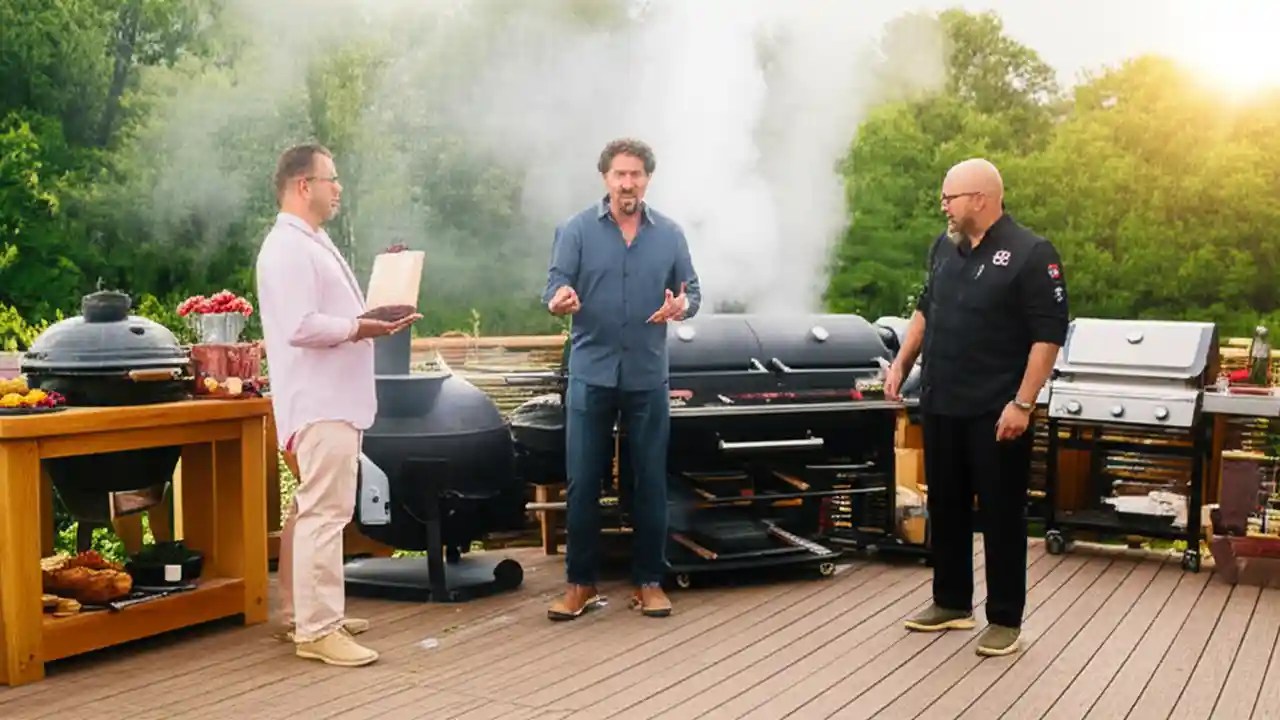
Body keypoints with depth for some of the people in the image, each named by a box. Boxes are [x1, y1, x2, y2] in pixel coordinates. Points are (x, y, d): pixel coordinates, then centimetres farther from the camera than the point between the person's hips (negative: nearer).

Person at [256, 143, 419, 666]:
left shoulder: (313, 243, 19)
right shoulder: (288, 247, -15)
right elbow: (301, 327, -25)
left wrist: (373, 322, 12)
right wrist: (361, 328, -18)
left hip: (335, 400, 11)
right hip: (319, 402, -11)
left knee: (313, 510, 16)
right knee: (324, 513, -10)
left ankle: (302, 616, 26)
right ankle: (317, 630, -6)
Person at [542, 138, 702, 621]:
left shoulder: (670, 234, 7)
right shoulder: (576, 230, 0)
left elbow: (692, 291, 9)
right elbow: (554, 288, -8)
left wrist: (683, 305, -16)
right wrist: (558, 301, -33)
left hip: (648, 376, 2)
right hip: (591, 374, -1)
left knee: (650, 482, 7)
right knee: (583, 483, 2)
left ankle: (649, 581, 18)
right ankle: (580, 583, 14)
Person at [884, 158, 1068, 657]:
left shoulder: (1030, 254, -12)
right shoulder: (945, 247, 9)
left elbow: (1049, 336, -15)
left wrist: (1023, 404, -19)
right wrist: (901, 363, 15)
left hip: (995, 413, -7)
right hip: (940, 406, 7)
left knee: (1001, 514, 3)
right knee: (945, 507, 15)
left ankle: (1005, 620, 15)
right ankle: (951, 603, 29)